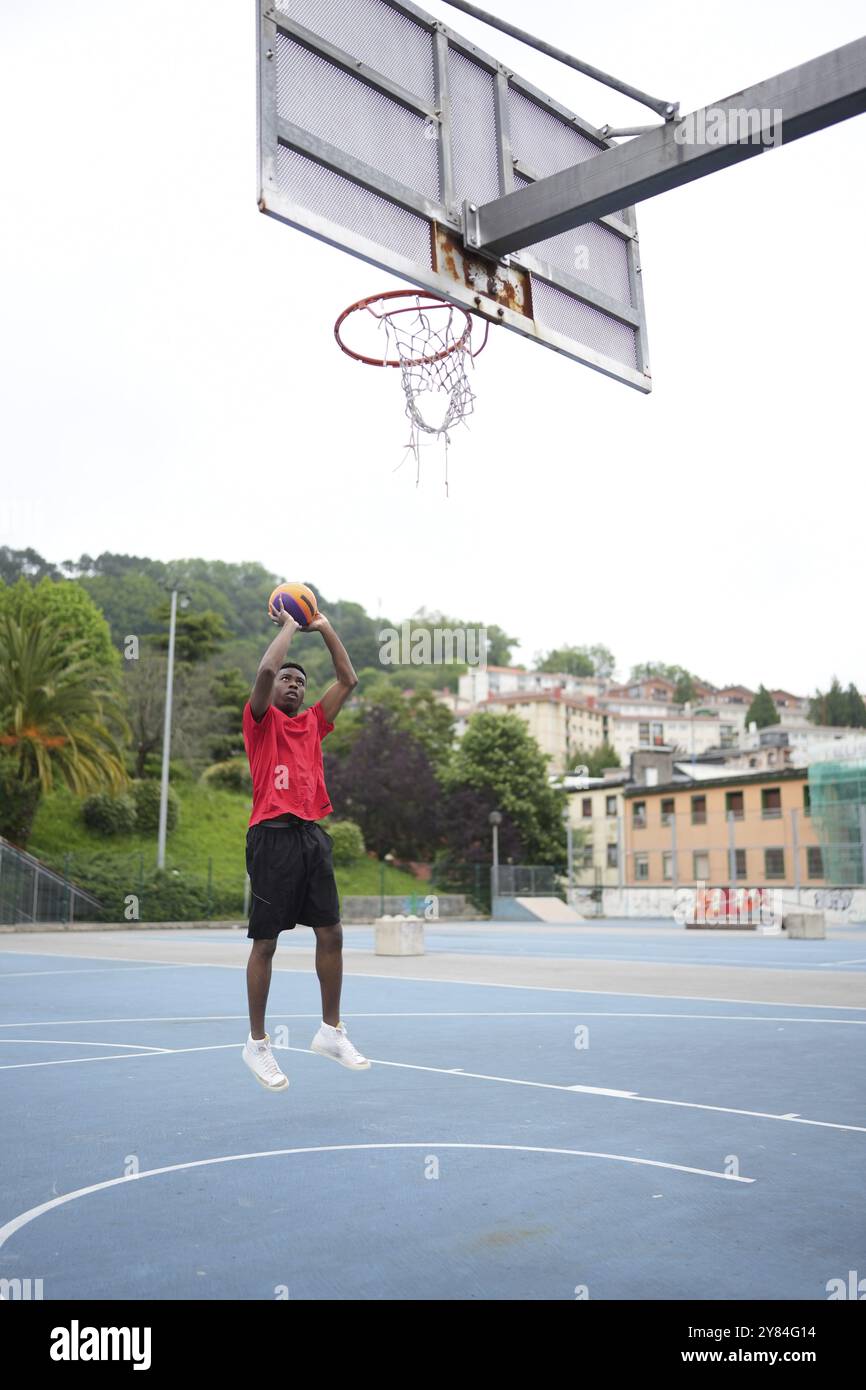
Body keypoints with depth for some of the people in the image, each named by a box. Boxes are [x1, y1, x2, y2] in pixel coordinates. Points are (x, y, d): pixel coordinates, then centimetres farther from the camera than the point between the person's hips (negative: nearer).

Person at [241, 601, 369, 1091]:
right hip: (274, 835, -6)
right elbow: (266, 669, -14)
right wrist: (289, 626, 0)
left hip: (313, 835, 6)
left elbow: (349, 680, 20)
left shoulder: (313, 723, 19)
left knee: (331, 934, 4)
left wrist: (325, 628, 19)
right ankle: (257, 1042, 12)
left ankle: (331, 1031, 17)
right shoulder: (261, 720, 3)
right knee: (266, 942, 0)